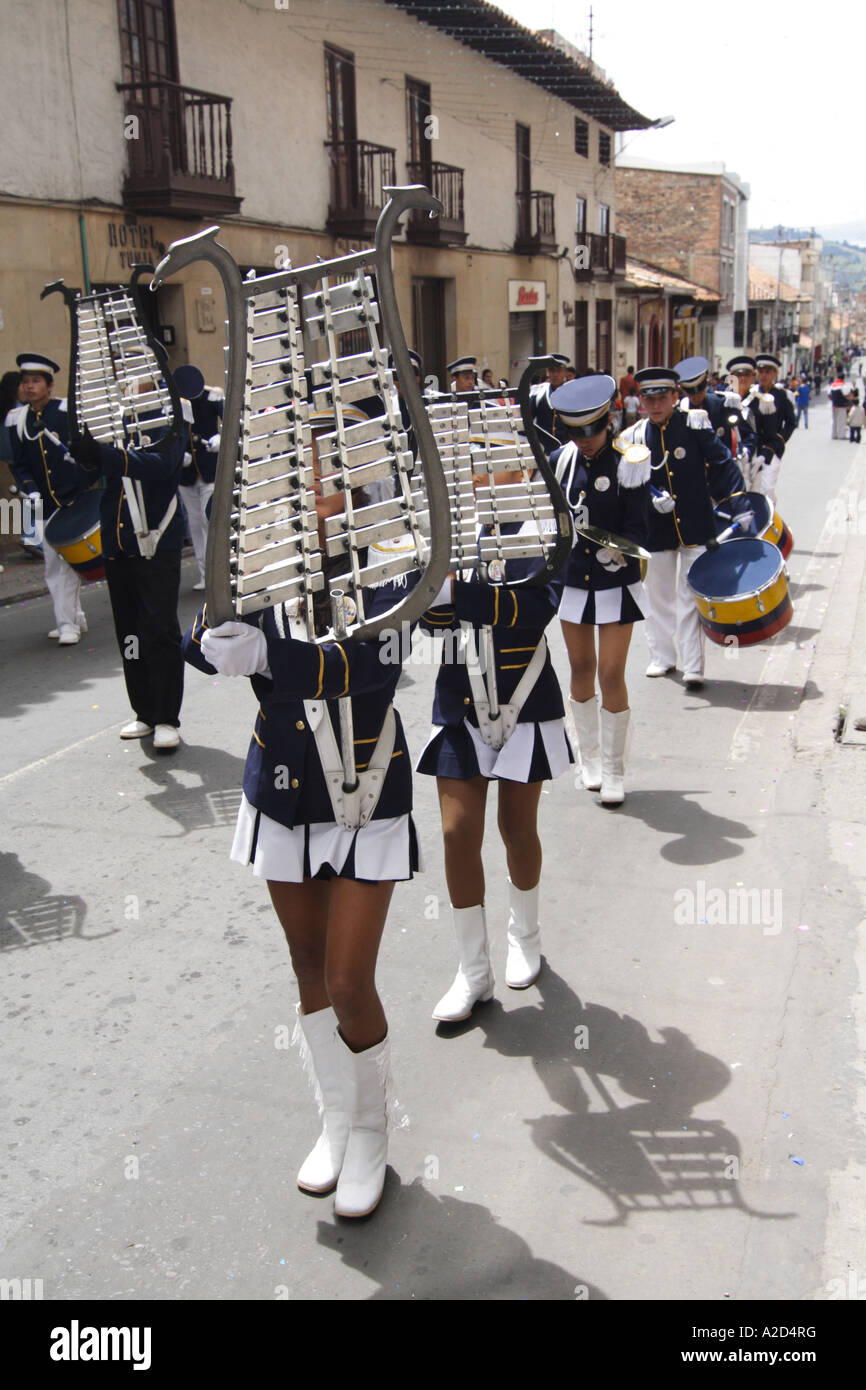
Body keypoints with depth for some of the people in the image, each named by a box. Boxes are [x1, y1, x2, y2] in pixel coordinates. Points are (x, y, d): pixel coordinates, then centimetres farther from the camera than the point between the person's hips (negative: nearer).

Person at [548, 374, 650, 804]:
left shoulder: (629, 463, -9)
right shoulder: (561, 460, 1)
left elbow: (638, 529, -11)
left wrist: (618, 549, -26)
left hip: (617, 584, -3)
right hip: (572, 579, 4)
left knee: (611, 674, -4)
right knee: (581, 668, 12)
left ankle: (613, 770, 11)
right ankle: (588, 758, 28)